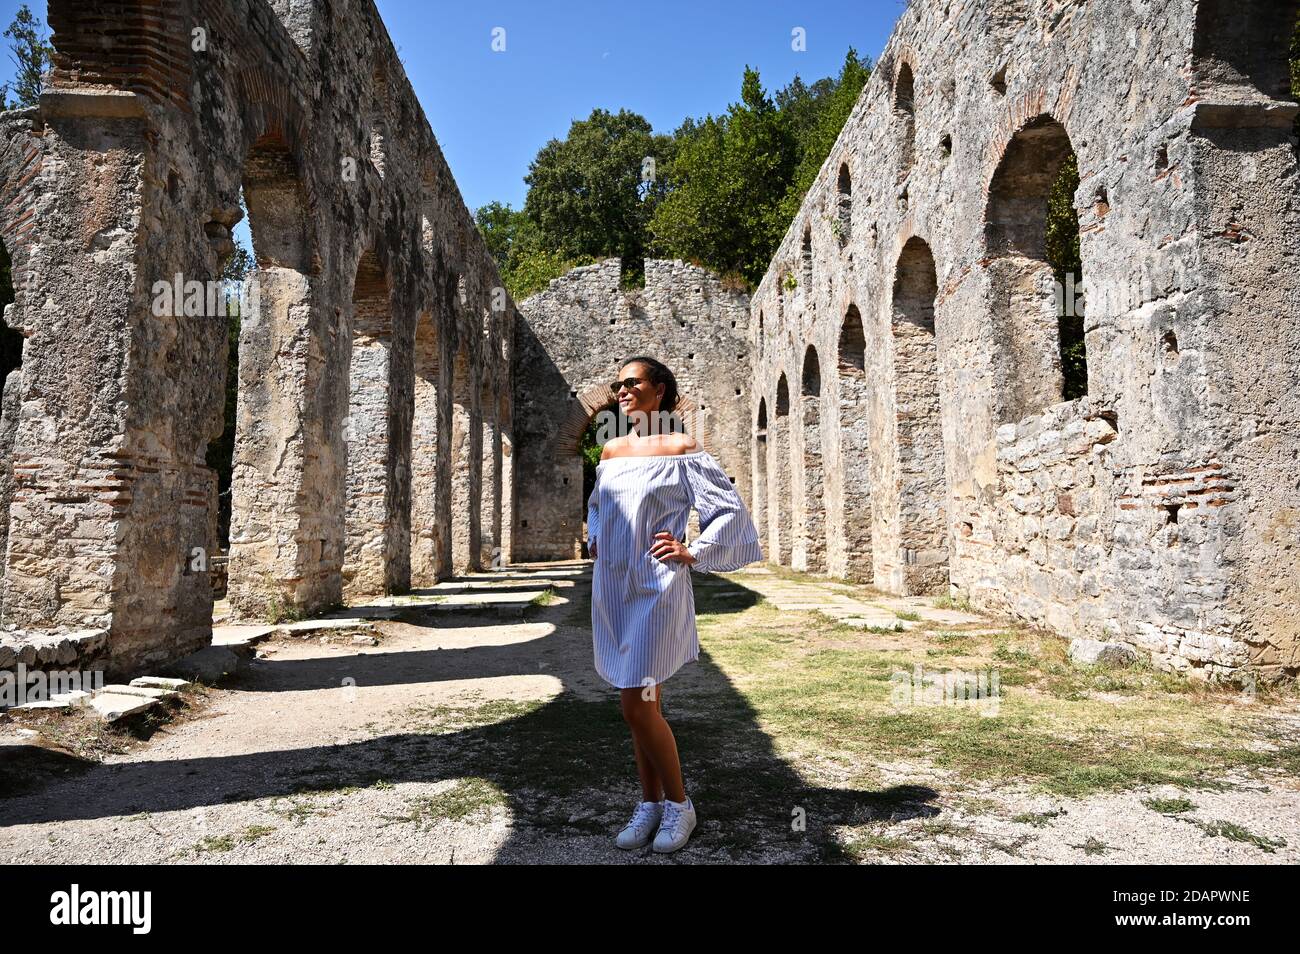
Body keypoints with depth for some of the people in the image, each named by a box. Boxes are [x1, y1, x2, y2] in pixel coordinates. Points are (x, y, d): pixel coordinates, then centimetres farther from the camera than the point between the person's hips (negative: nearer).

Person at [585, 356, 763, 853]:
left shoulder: (682, 449, -6)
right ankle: (650, 803, 25)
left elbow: (731, 510, -7)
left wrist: (692, 553, -13)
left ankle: (679, 803, 12)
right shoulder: (611, 451, 12)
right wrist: (594, 540, 15)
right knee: (643, 704, 13)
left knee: (637, 706, -9)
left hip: (655, 589, -6)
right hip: (612, 588, 6)